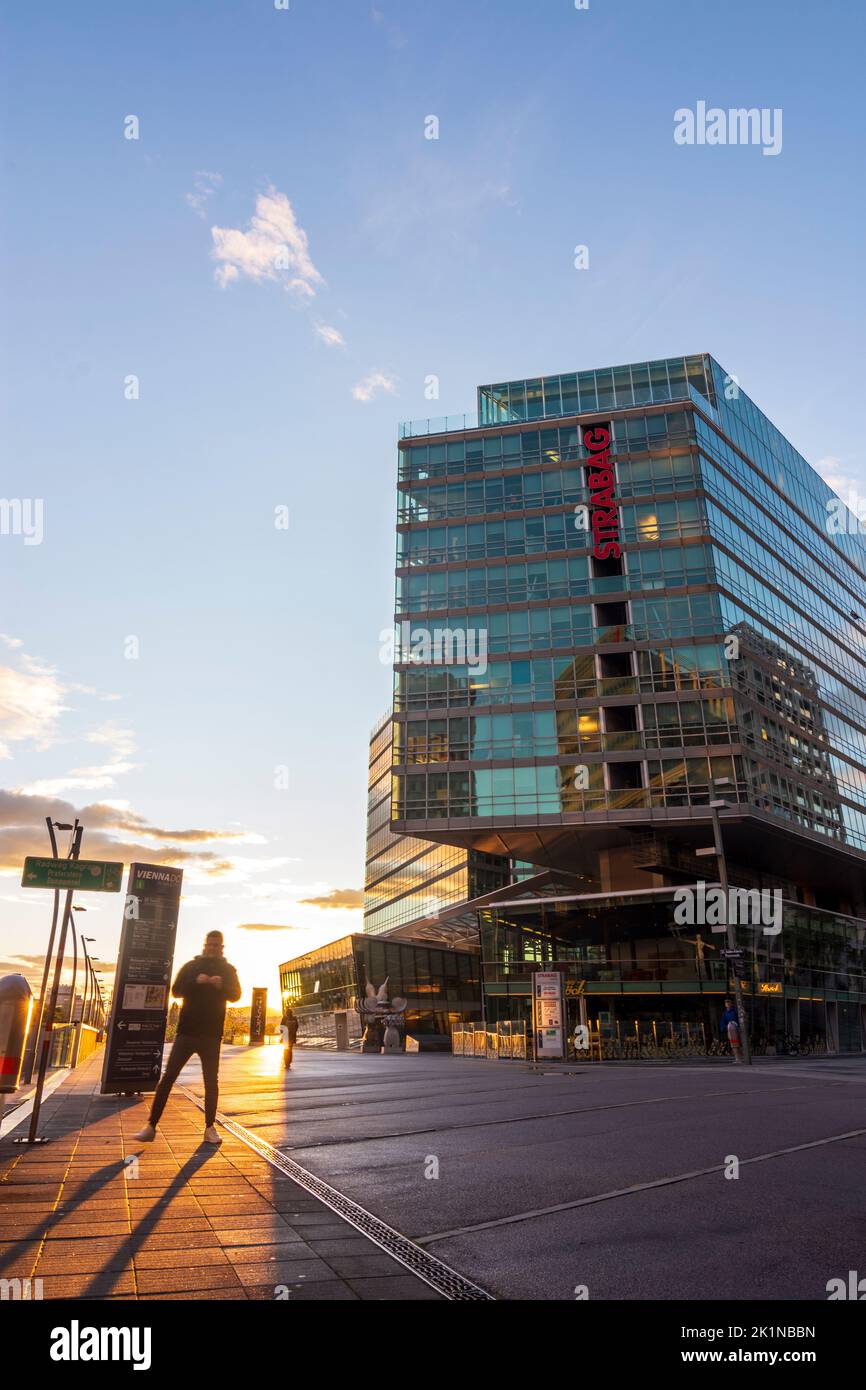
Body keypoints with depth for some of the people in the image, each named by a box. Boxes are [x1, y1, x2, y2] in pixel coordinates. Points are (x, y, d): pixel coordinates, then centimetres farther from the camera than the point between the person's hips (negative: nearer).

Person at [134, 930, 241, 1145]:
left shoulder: (228, 970, 7)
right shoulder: (191, 966, 8)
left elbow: (235, 995, -3)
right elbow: (176, 990, -3)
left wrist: (221, 985, -23)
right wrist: (196, 981, -20)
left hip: (211, 1034, 0)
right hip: (187, 1031, 0)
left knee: (211, 1081, 2)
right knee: (168, 1077, -5)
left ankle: (210, 1128, 11)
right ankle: (151, 1125, -1)